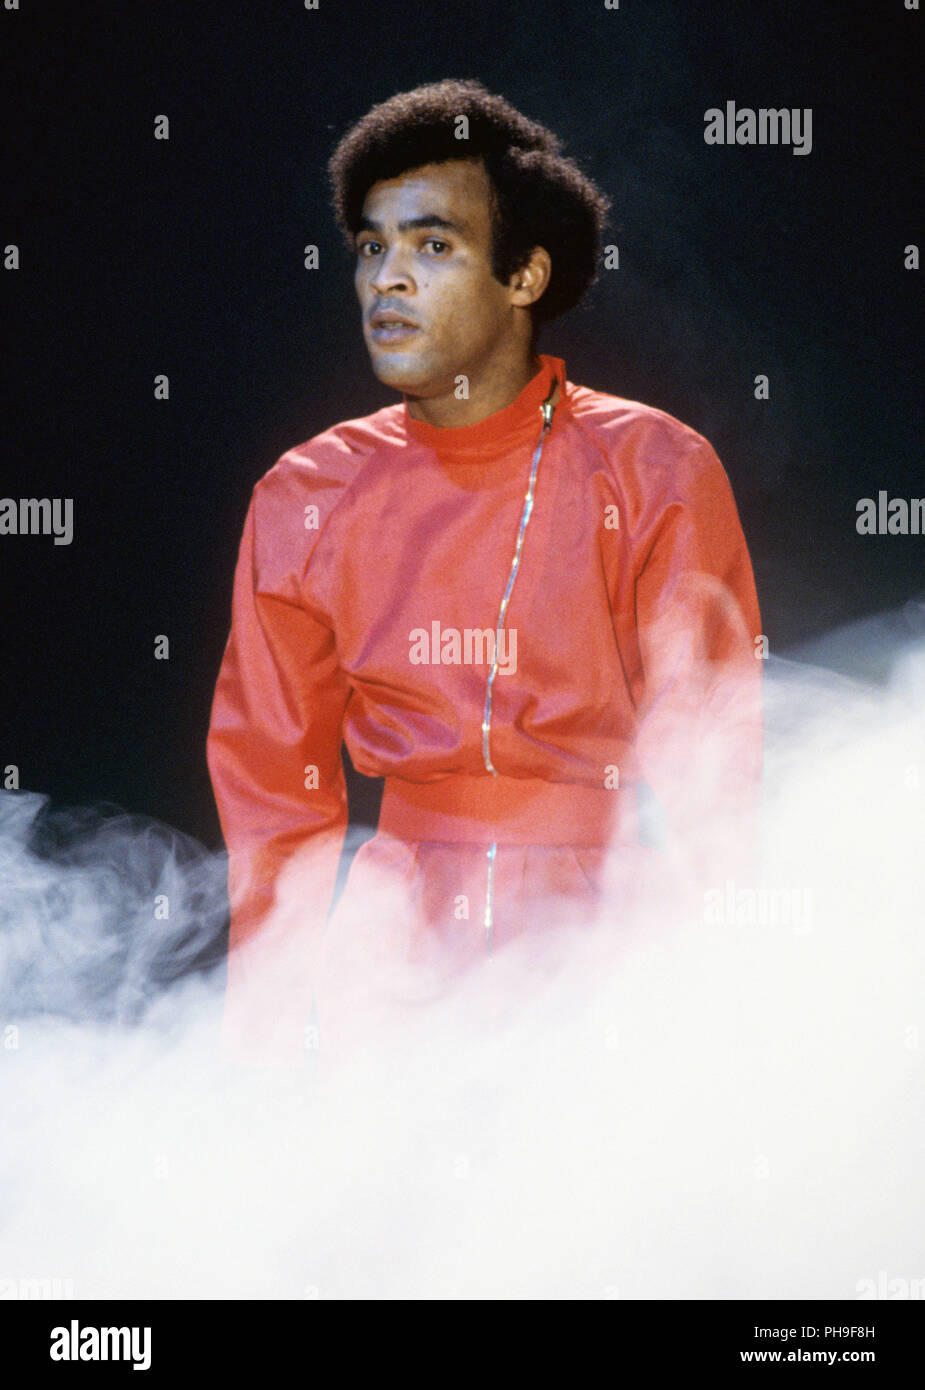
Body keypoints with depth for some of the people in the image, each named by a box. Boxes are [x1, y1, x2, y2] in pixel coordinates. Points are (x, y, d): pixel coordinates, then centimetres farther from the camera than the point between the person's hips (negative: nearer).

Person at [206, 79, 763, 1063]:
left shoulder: (654, 475, -3)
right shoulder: (304, 501, 5)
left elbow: (708, 773, -3)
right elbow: (274, 792, 10)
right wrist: (265, 1050, 3)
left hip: (605, 910, -2)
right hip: (404, 925, 2)